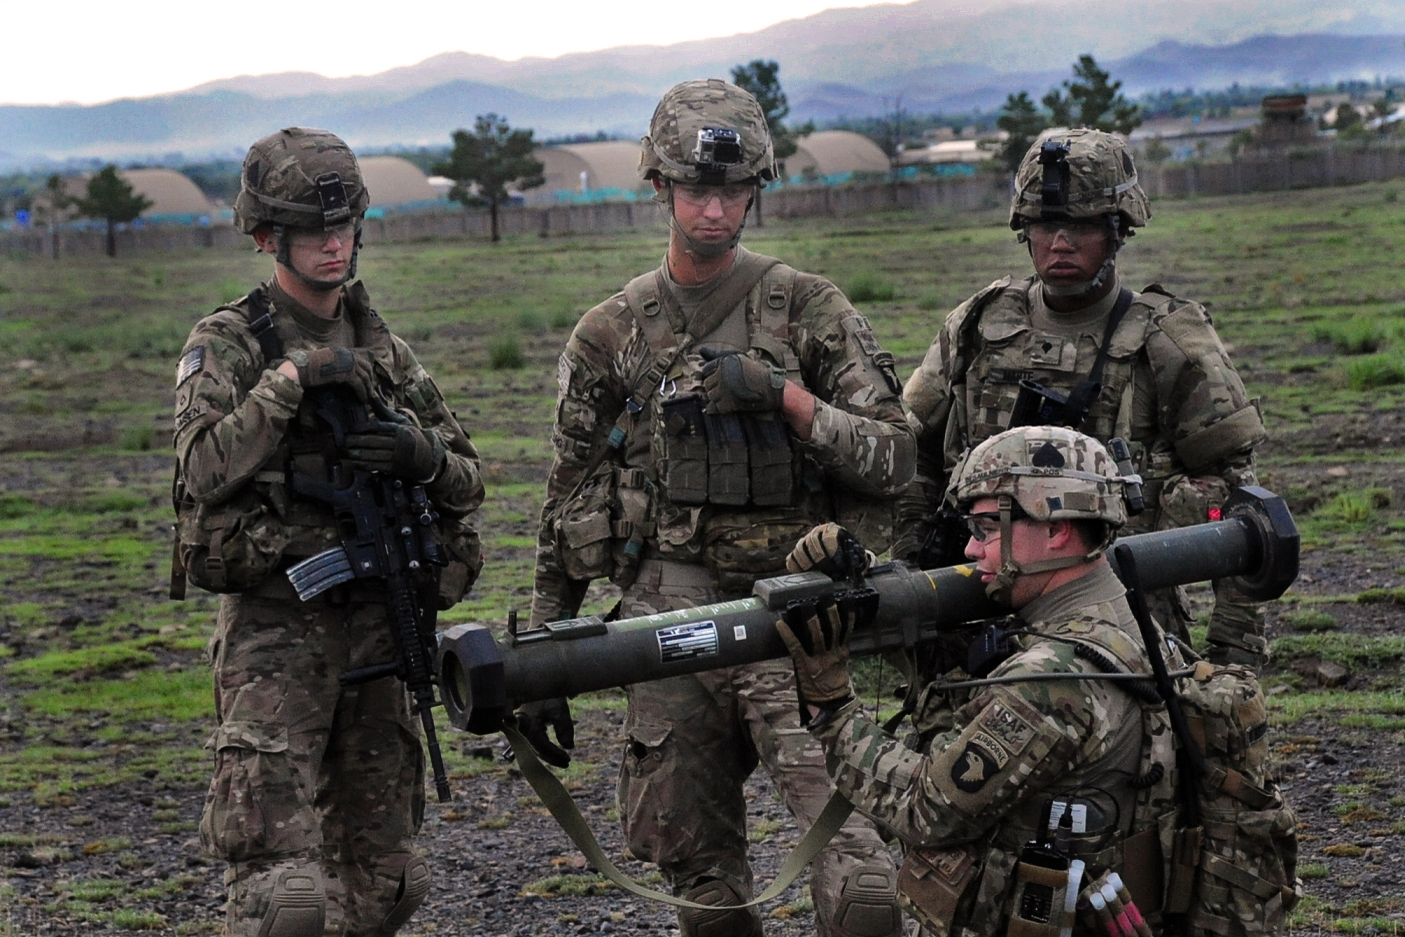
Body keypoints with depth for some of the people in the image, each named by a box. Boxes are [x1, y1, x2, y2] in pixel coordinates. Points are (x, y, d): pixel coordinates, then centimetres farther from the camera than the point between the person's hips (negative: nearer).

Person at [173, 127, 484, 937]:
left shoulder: (384, 350, 11)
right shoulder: (227, 344, -4)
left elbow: (468, 482, 11)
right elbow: (206, 468, -19)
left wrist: (423, 455, -11)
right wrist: (292, 377, -21)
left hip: (377, 621, 5)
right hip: (273, 629, -5)